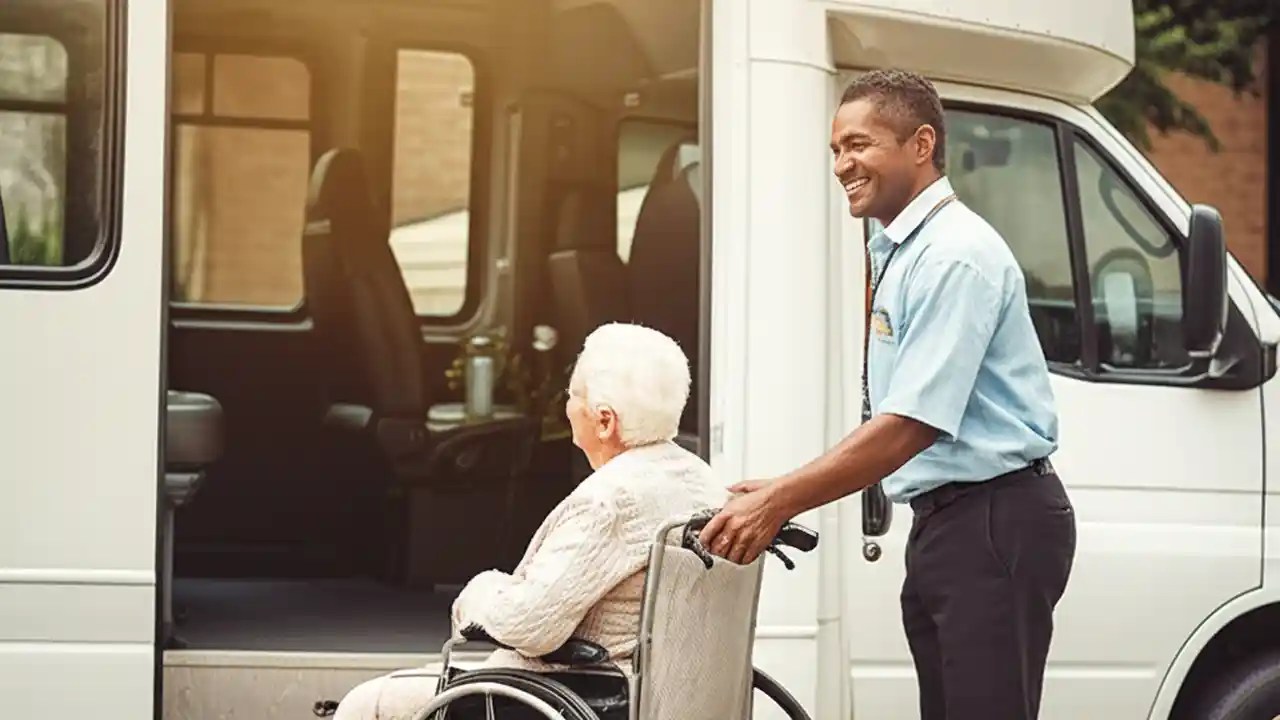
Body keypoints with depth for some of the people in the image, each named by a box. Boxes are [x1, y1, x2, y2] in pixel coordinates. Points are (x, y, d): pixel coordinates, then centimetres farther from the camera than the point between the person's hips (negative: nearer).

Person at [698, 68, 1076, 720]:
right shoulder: (894, 255, 15)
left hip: (995, 525, -10)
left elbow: (912, 424, -22)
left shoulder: (954, 256, -15)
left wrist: (778, 503, -21)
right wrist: (782, 496, 7)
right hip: (942, 524, 10)